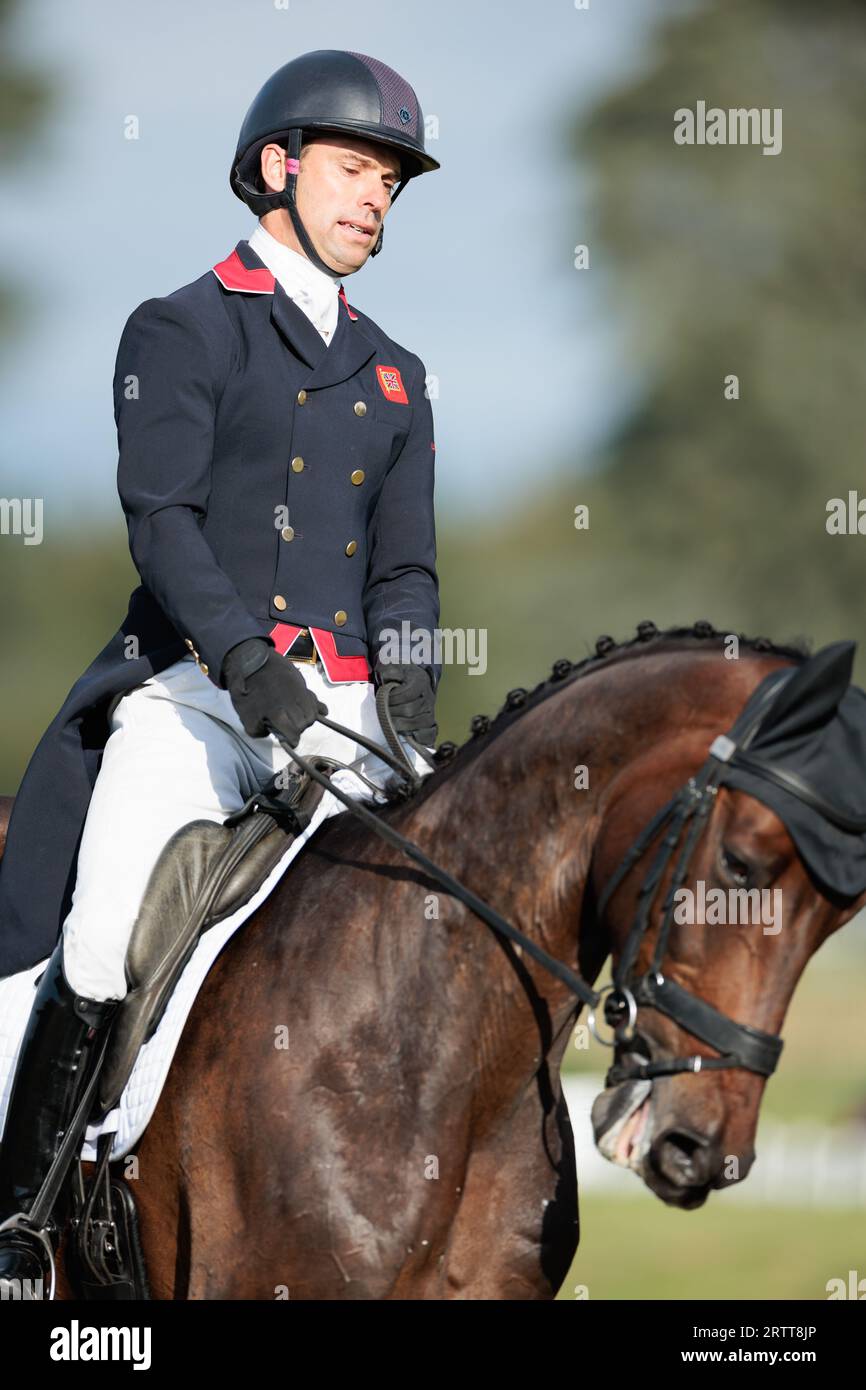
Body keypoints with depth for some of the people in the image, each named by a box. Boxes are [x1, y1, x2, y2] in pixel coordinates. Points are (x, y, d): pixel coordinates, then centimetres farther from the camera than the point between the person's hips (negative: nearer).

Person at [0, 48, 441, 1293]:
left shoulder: (394, 377, 21)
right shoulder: (181, 333, 6)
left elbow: (405, 569, 15)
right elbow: (161, 520, -7)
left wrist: (409, 698, -5)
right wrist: (247, 658, -21)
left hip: (342, 707, 5)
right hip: (194, 688, -5)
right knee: (106, 945, -17)